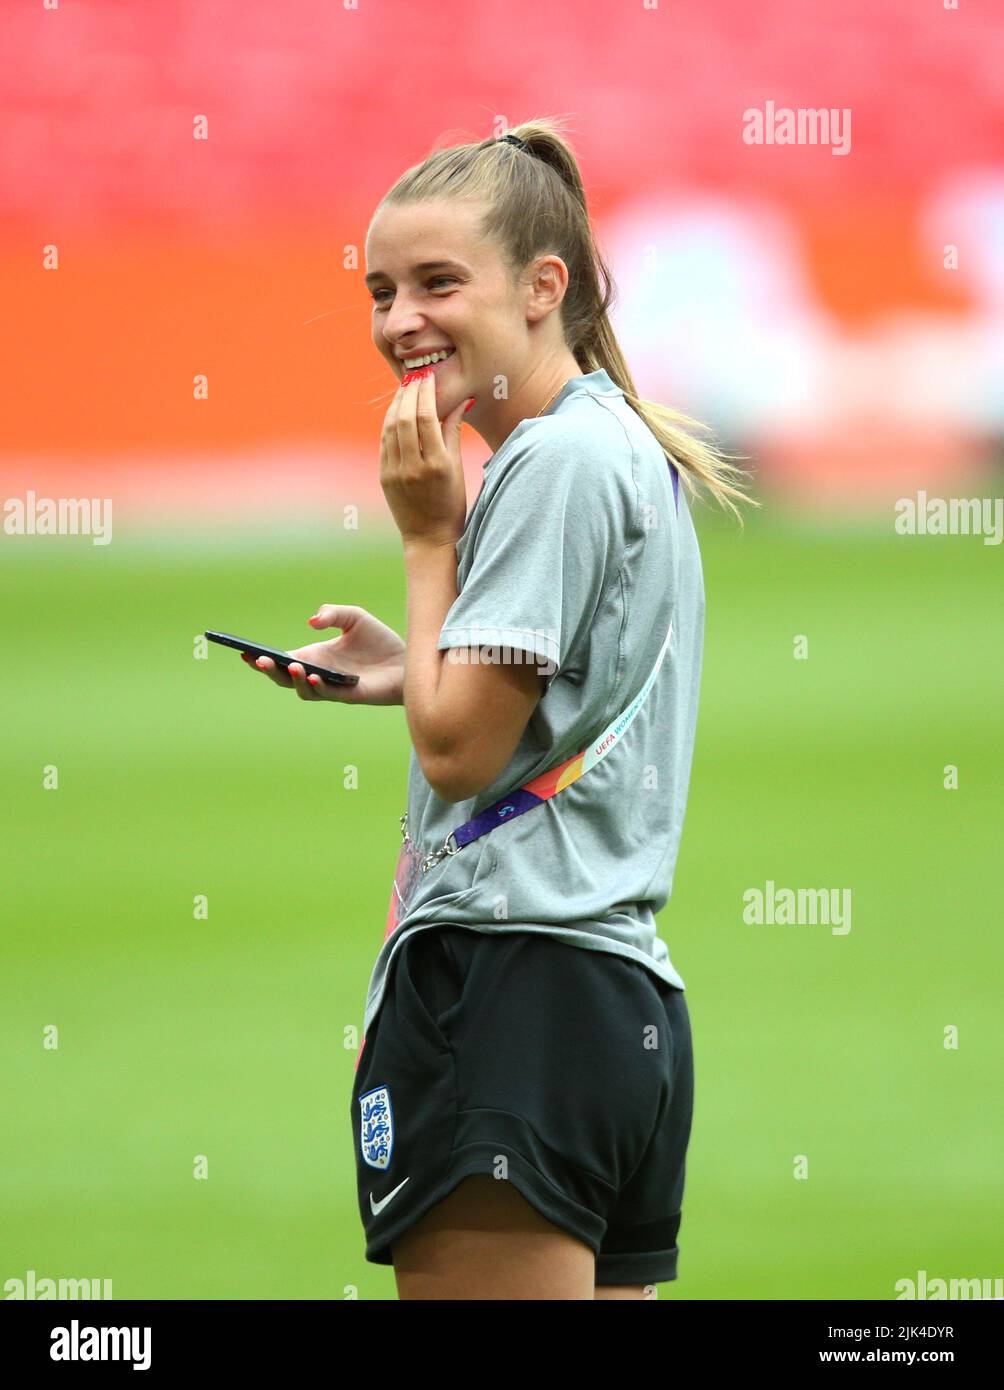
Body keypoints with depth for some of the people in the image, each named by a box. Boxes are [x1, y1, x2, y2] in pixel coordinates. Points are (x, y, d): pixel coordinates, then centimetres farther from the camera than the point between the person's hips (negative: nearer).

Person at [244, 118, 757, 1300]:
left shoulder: (554, 461, -10)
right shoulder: (629, 450, 19)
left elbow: (458, 750, -13)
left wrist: (429, 539, -3)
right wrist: (413, 672, 15)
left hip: (503, 991, -10)